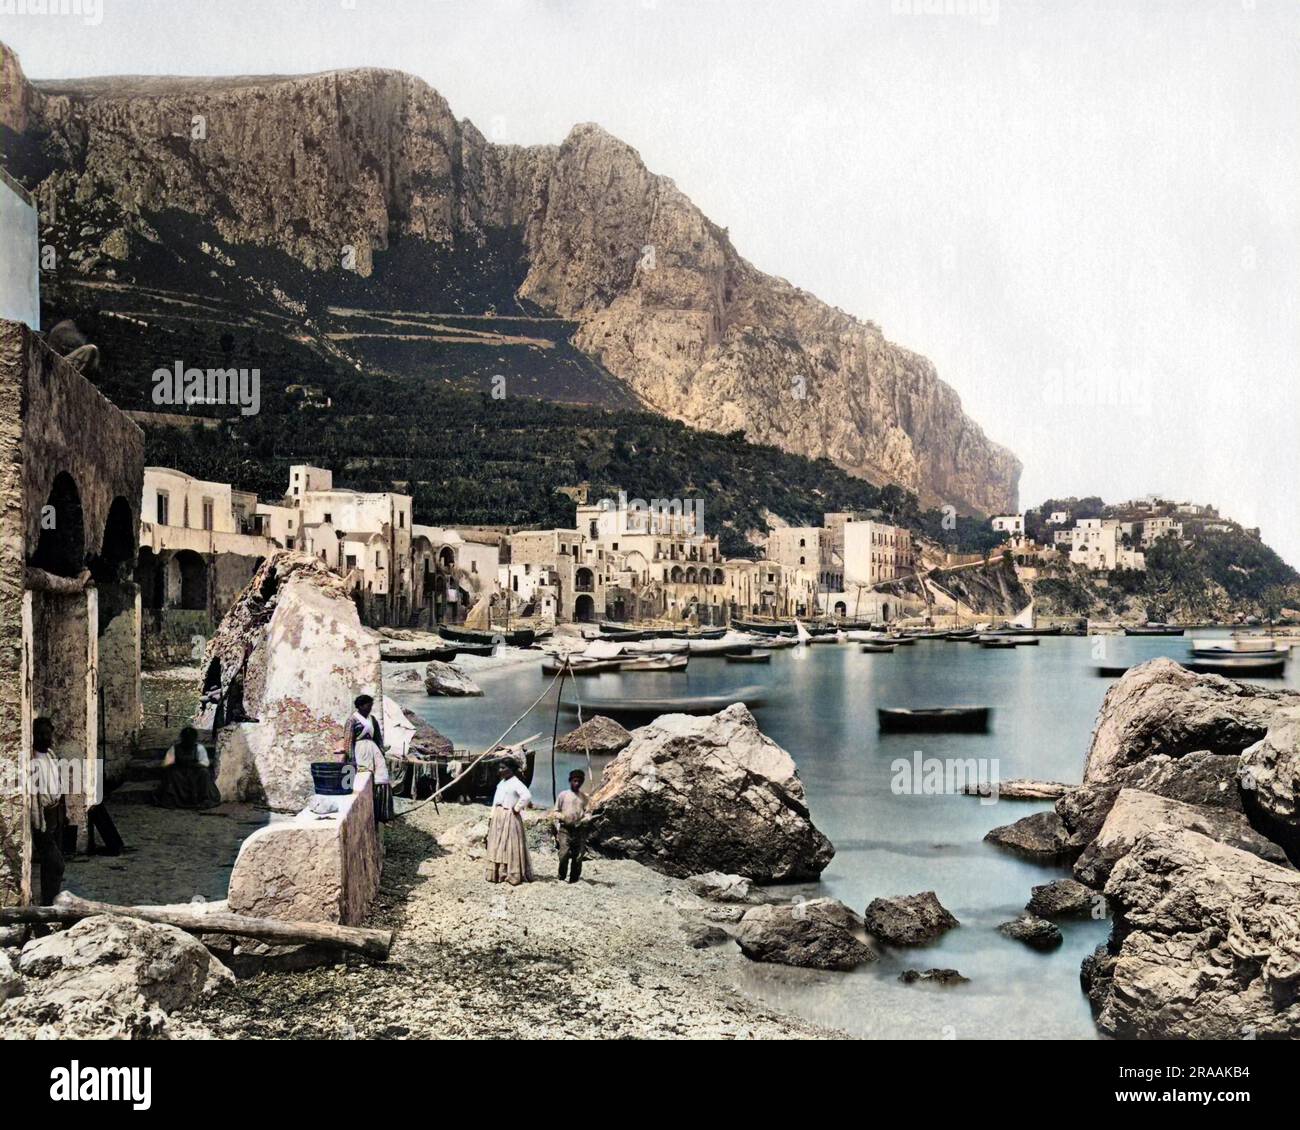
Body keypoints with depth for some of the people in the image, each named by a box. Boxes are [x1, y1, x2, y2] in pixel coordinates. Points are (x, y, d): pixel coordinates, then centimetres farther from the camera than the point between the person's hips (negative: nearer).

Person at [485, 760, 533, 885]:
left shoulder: (515, 783, -14)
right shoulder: (501, 782, 13)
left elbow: (527, 796, -29)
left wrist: (517, 808, -19)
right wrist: (492, 816, 14)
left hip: (509, 817, -9)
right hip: (498, 817, 9)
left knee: (510, 847, -5)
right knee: (496, 846, 11)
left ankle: (513, 875, 0)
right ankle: (498, 873, 17)